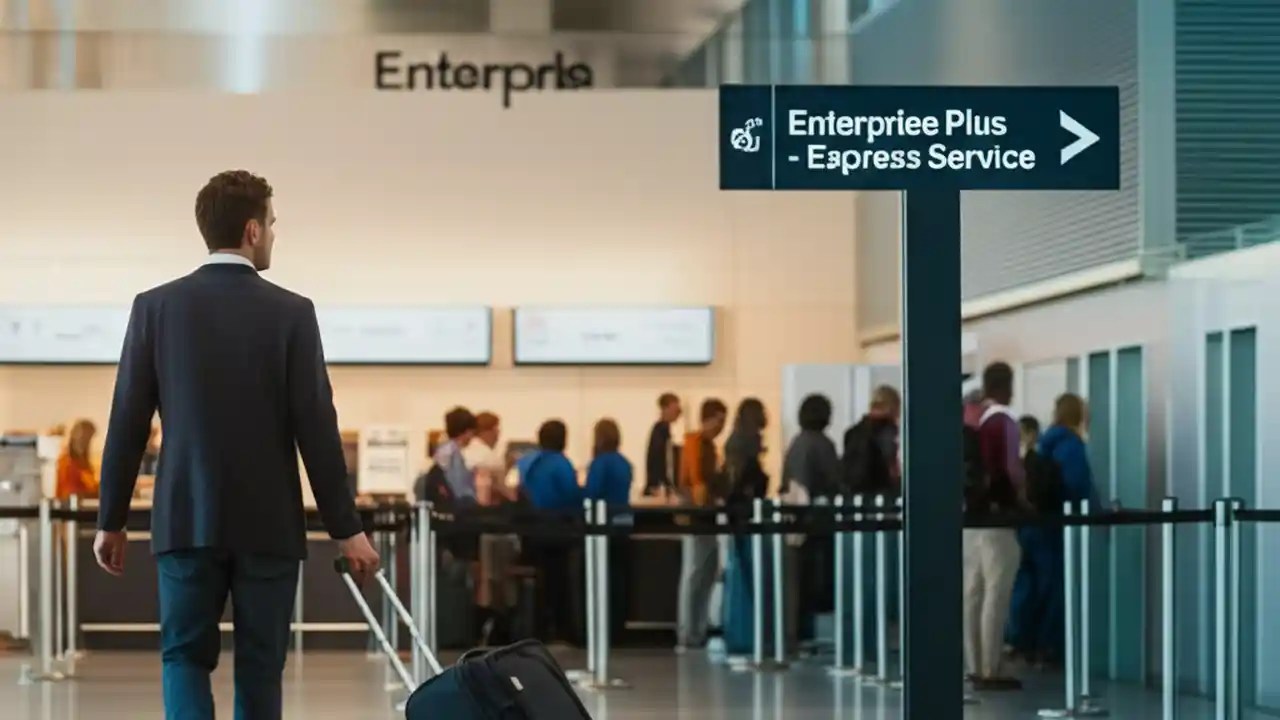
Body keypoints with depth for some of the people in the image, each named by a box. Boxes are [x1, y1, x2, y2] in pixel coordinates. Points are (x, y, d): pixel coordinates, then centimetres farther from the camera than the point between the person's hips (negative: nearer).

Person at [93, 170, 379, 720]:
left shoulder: (156, 307, -1)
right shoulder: (292, 313, -6)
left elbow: (127, 423, 0)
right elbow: (316, 428, -7)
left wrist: (111, 520, 10)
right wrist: (346, 529, -1)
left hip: (187, 520, 1)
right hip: (268, 524, -1)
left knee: (185, 658, 8)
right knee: (259, 666, 8)